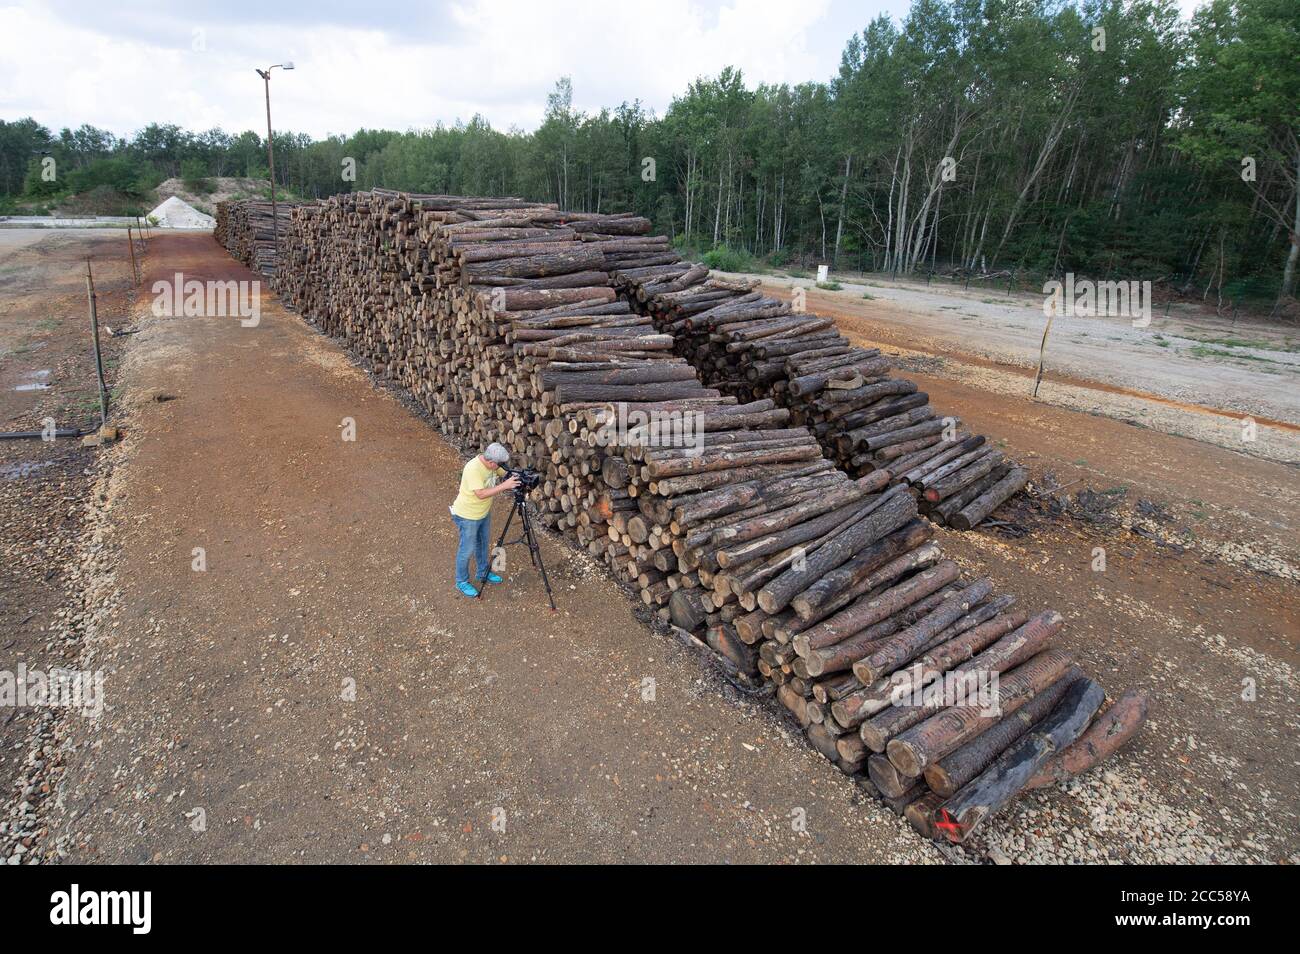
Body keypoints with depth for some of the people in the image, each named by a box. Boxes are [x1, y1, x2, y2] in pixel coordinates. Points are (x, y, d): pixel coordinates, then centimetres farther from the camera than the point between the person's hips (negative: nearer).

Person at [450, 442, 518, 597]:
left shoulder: (492, 464, -10)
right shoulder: (473, 469, -34)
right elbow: (481, 494, -37)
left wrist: (516, 479, -18)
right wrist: (504, 486, -39)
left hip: (484, 512, 8)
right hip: (468, 516, -8)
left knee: (483, 544, 24)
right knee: (467, 549, 8)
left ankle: (482, 571, 45)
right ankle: (462, 582, 26)